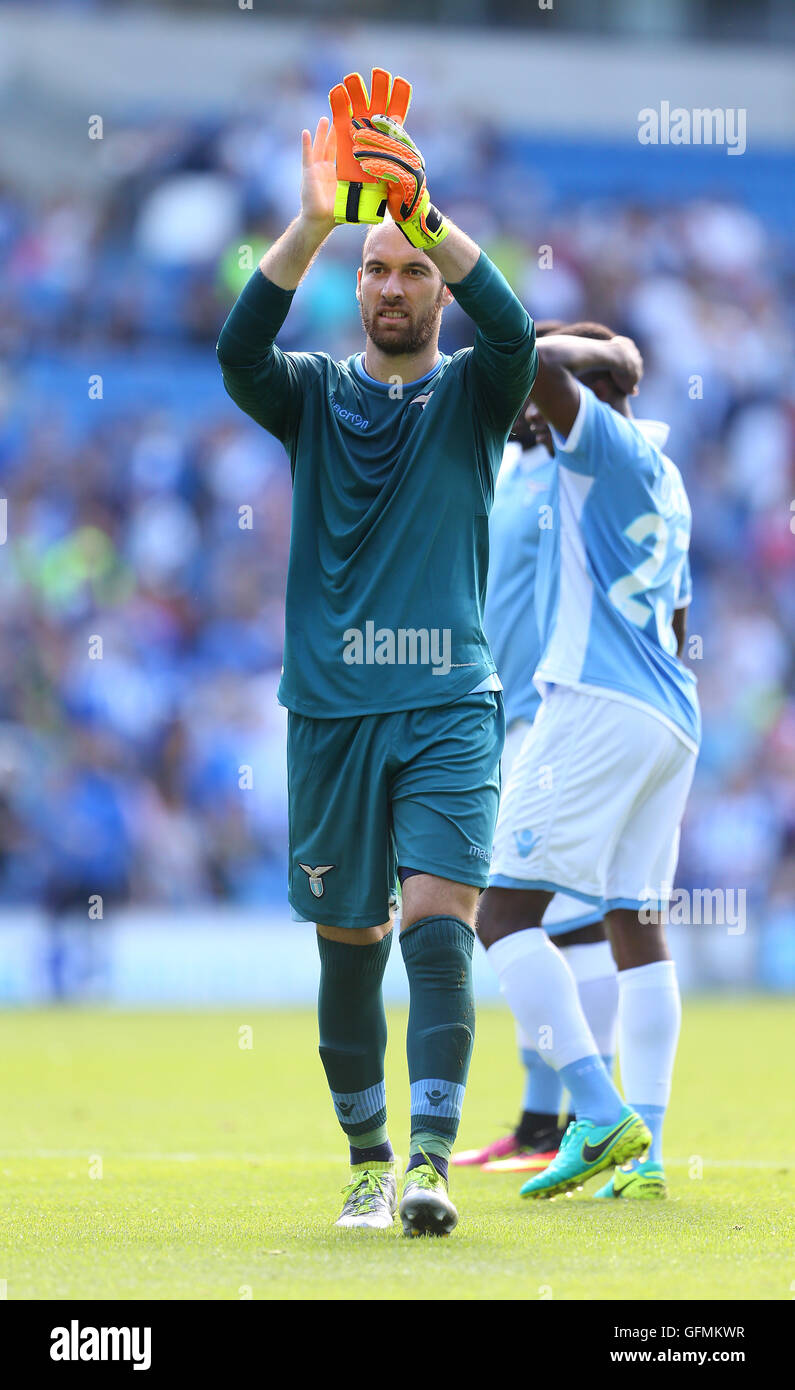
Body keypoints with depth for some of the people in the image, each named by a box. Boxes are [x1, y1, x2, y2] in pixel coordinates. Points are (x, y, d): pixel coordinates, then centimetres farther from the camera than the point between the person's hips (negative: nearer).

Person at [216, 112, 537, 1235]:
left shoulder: (473, 395, 6)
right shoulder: (313, 395, 9)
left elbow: (512, 330, -17)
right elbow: (240, 351, -13)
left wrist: (422, 209, -26)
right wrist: (314, 223, -25)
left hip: (451, 707, -2)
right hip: (331, 709, 2)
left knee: (439, 924, -16)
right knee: (348, 943, 7)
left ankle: (432, 1164, -22)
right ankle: (368, 1159, 21)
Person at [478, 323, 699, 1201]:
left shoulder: (610, 446, -6)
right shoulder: (664, 481, 22)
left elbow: (540, 364, -25)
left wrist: (594, 350, -5)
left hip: (599, 704, -10)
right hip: (670, 716, 10)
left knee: (506, 910, -10)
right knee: (636, 922, 10)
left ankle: (602, 1118, -22)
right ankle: (644, 1154, 5)